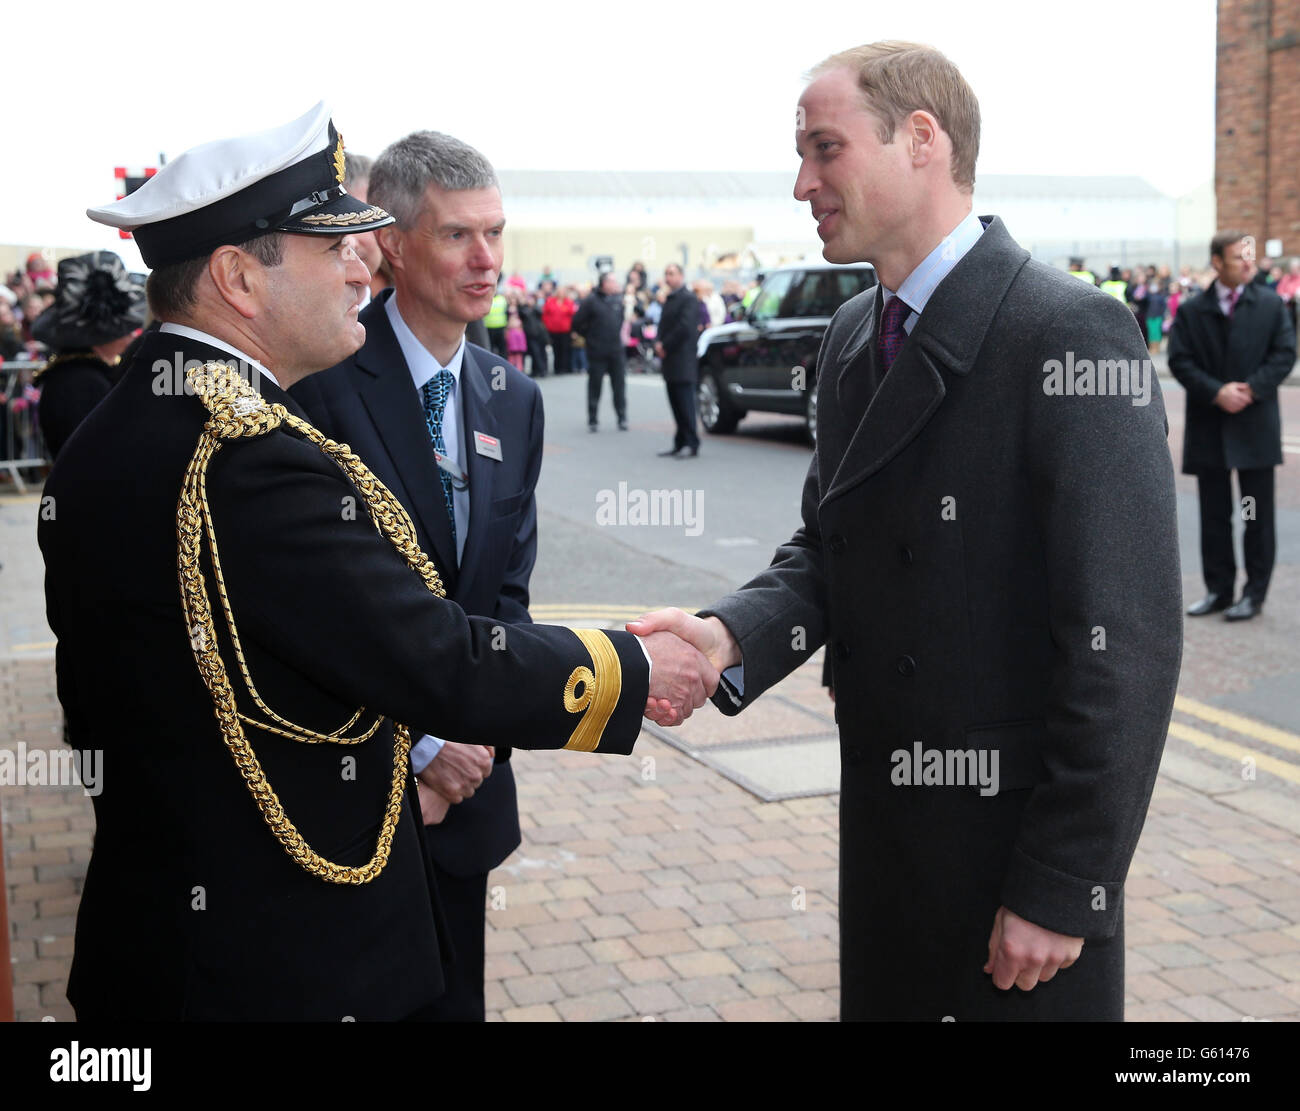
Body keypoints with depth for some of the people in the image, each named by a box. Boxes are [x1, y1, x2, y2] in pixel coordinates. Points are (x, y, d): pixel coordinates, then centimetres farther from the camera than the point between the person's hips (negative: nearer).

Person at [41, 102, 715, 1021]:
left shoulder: (97, 442, 5)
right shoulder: (252, 462, -25)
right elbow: (444, 668, -24)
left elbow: (90, 712, 12)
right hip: (290, 963, -9)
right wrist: (633, 674, -10)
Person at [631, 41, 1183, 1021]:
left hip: (1016, 838, -7)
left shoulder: (1072, 334, -18)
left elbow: (1128, 642, -20)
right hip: (884, 829, 7)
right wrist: (730, 634, -11)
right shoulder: (852, 337, 7)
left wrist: (1063, 890, -18)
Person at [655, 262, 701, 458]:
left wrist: (666, 346, -13)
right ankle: (680, 443, 15)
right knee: (676, 403, 10)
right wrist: (659, 343, 1)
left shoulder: (689, 299, -10)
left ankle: (691, 444, -6)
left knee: (685, 403, -8)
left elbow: (685, 327, -19)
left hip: (683, 360, -9)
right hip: (671, 361, 9)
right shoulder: (670, 300, 19)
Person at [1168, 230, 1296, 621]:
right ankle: (1219, 589, 19)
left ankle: (1255, 592, 13)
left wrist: (1250, 389, -15)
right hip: (1208, 427, 1)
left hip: (1256, 426, -1)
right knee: (1214, 515, 9)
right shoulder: (1191, 310, 2)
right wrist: (1216, 392, -15)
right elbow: (1179, 361, -3)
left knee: (1258, 514, 4)